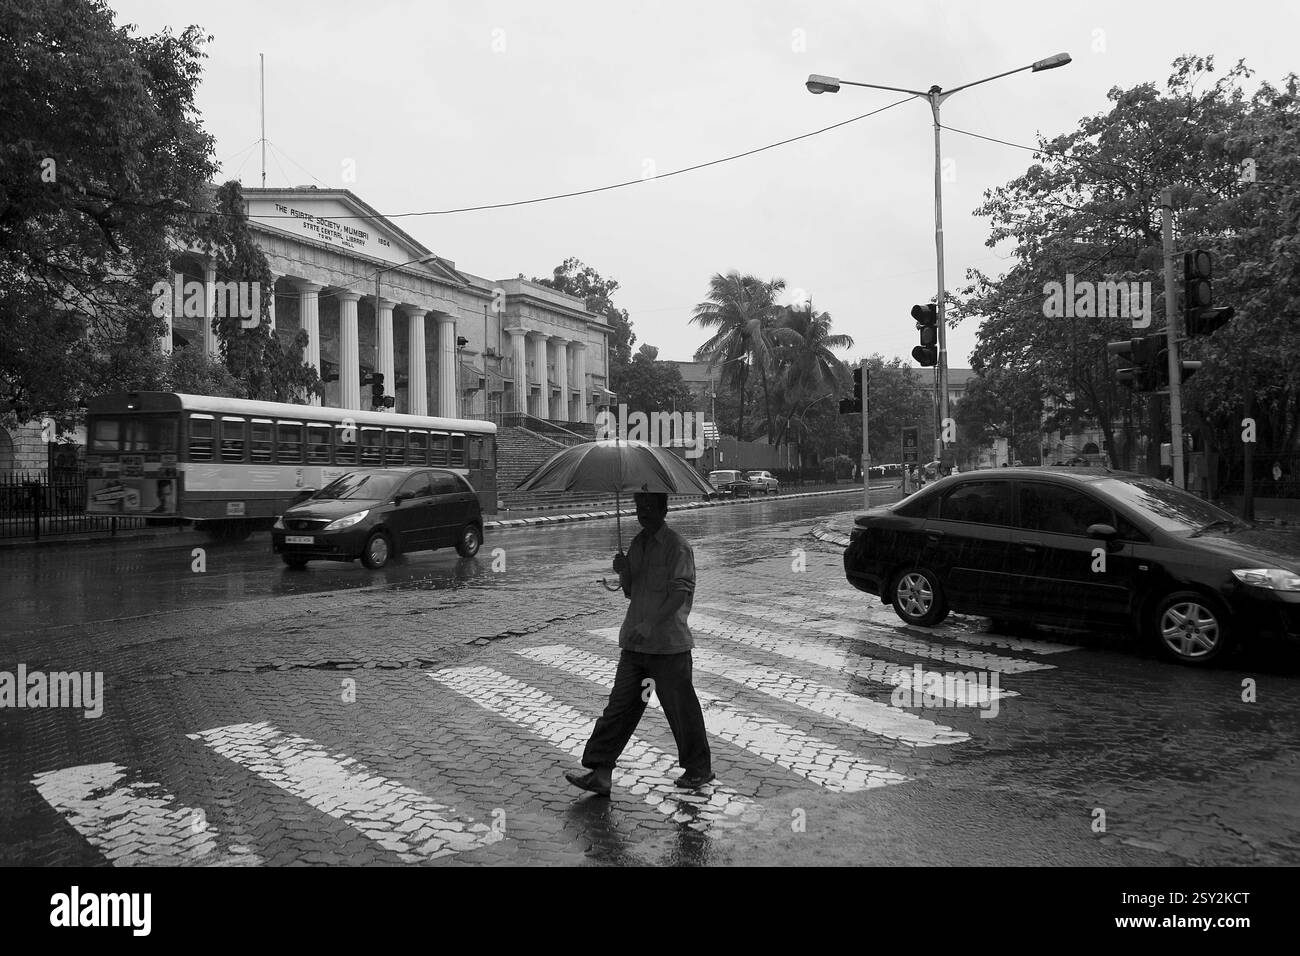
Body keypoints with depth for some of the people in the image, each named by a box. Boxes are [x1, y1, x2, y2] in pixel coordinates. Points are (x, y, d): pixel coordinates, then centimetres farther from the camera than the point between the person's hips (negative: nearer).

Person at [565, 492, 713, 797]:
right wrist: (623, 572, -3)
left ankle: (699, 769, 25)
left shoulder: (677, 546, -12)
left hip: (668, 645, -7)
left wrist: (650, 625, -27)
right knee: (620, 705, 4)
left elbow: (680, 593, -21)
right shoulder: (637, 544, 13)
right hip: (635, 644, 7)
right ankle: (600, 773, 7)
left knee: (681, 708, 6)